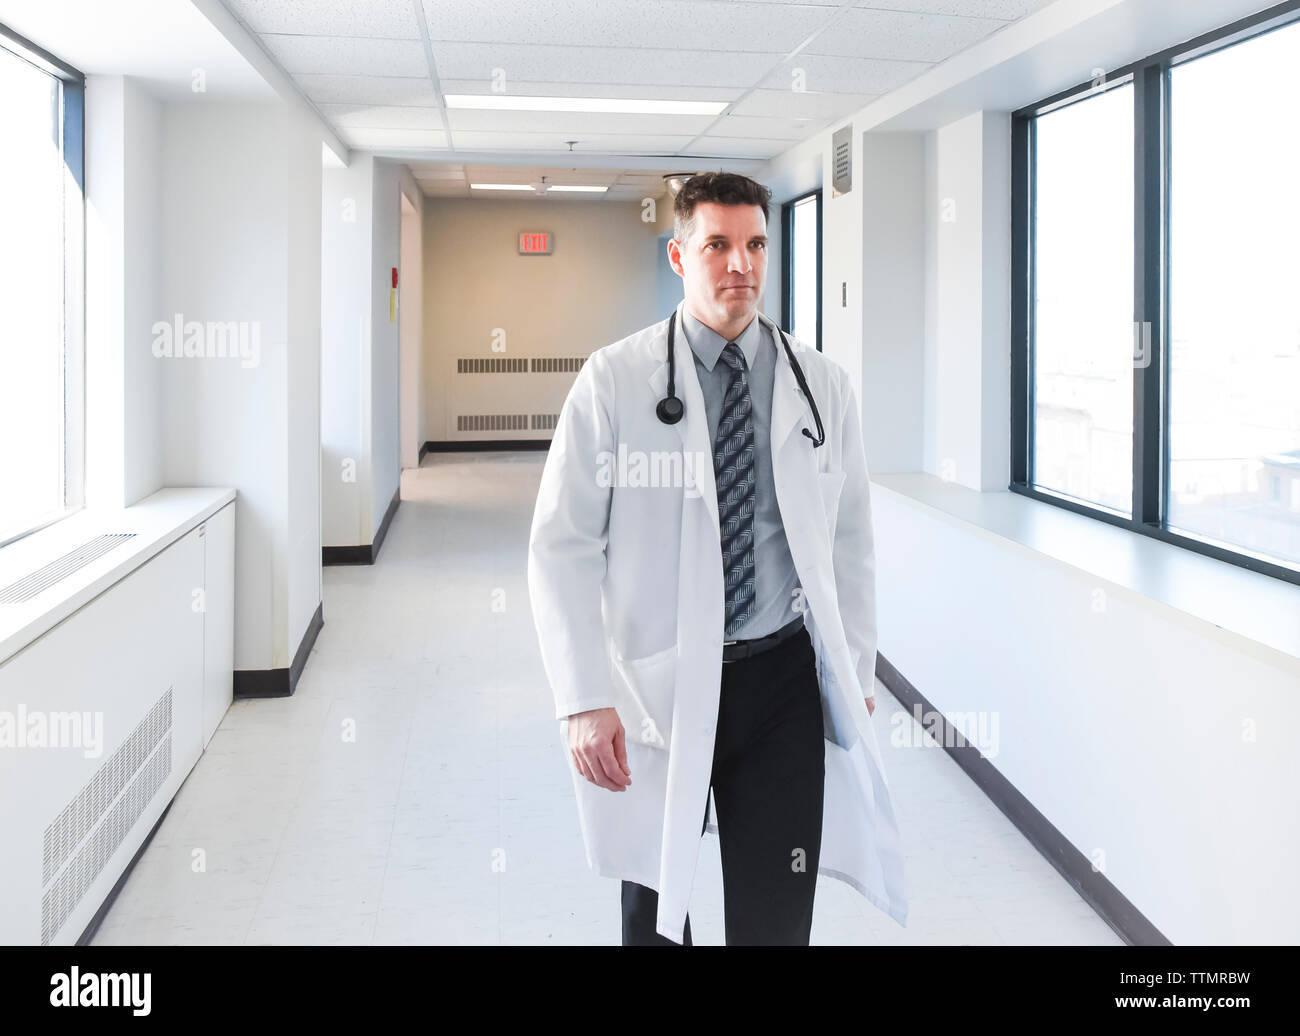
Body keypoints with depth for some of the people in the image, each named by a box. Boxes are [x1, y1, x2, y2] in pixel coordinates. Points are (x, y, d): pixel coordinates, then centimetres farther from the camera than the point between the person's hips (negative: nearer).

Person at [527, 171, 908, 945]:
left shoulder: (824, 387, 3)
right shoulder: (614, 380, -6)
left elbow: (851, 541, 9)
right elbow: (563, 546, -9)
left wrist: (859, 676, 10)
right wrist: (585, 700, -15)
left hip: (782, 681, 2)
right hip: (657, 683, -1)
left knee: (776, 919, 5)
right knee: (655, 913, 16)